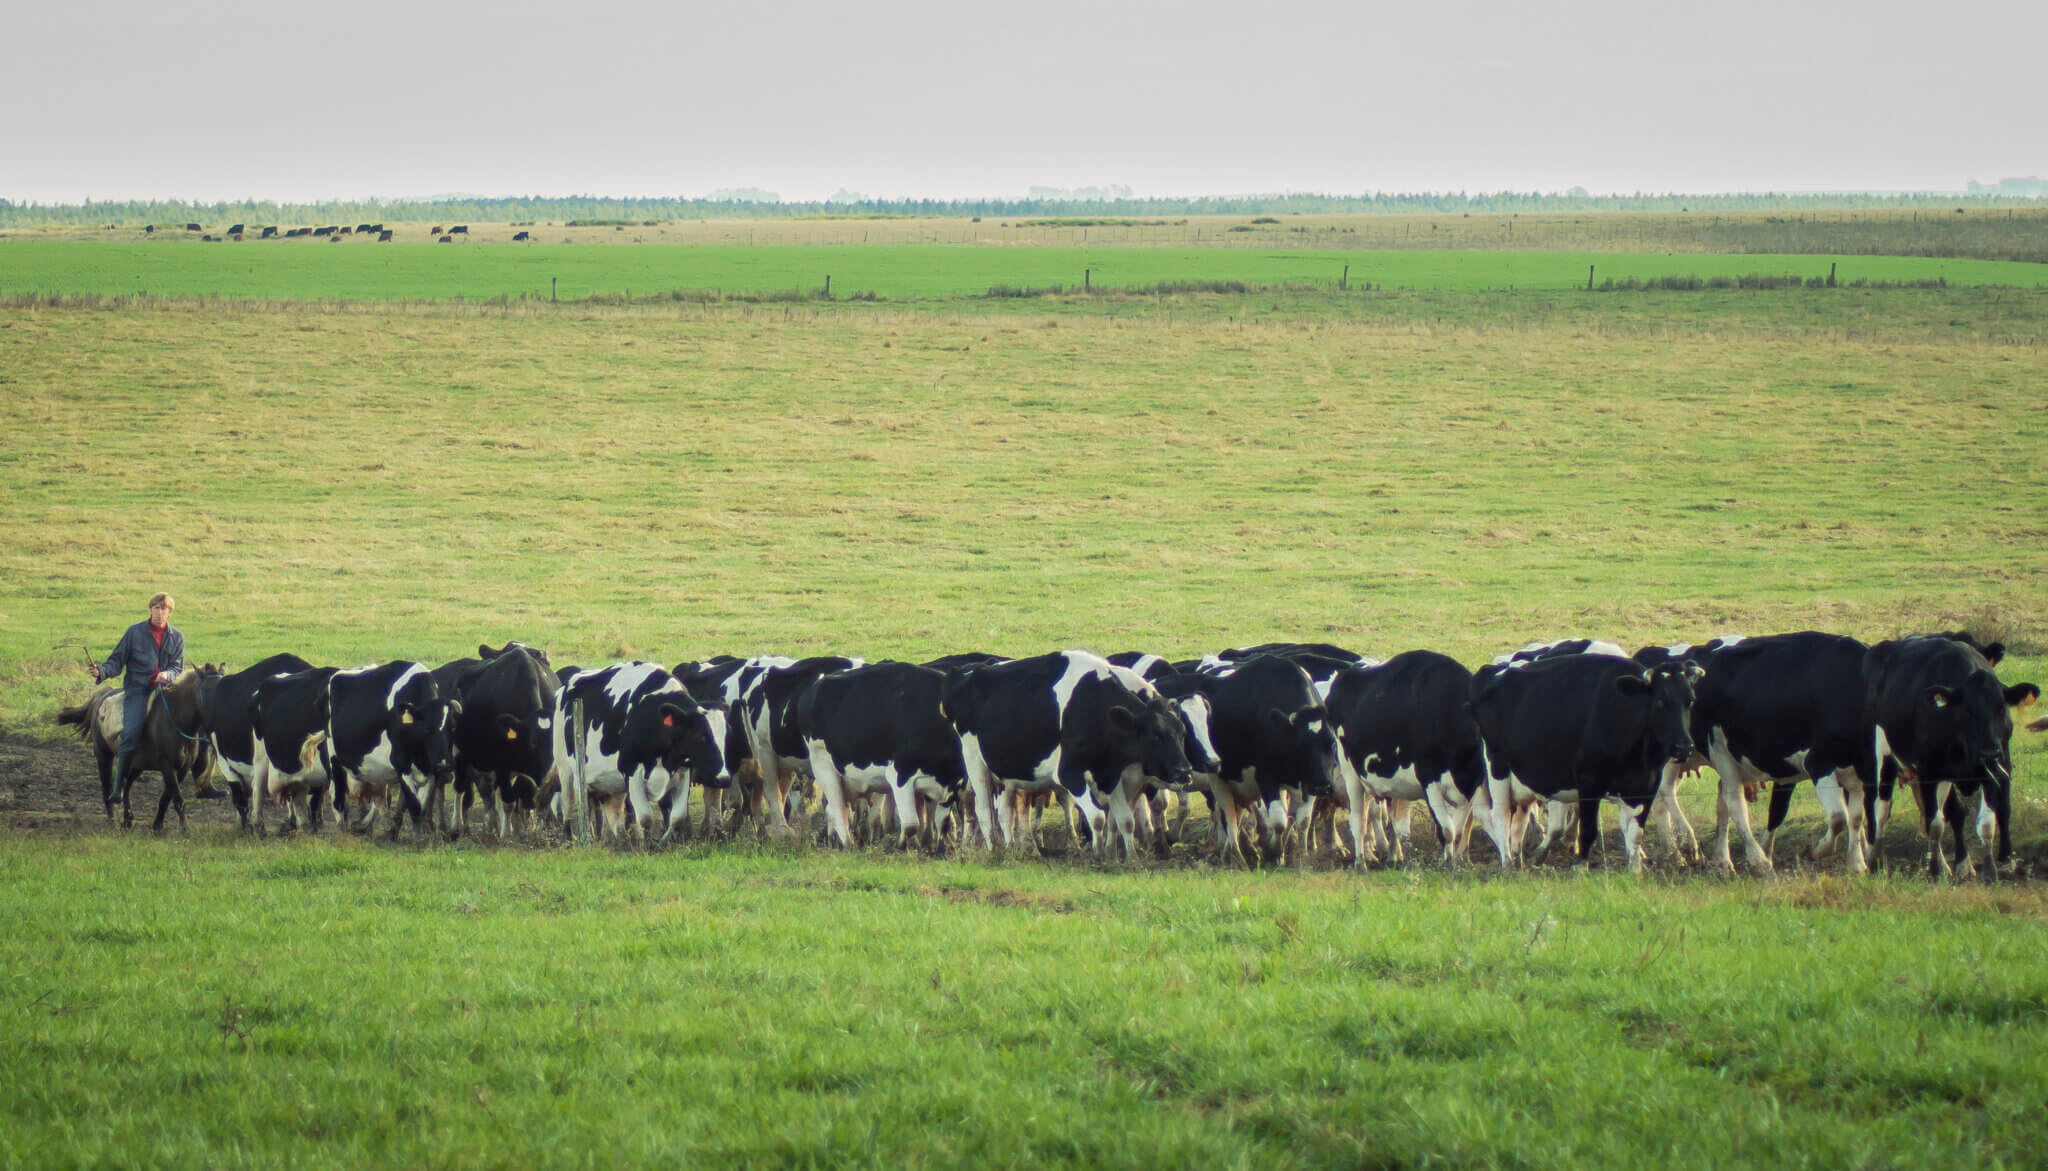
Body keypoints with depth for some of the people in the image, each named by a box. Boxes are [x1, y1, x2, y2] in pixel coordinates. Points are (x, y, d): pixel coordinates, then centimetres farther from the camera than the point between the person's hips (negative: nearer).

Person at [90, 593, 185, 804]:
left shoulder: (176, 637, 10)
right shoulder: (135, 632, 3)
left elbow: (177, 668, 9)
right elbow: (117, 661, 3)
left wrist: (167, 675, -15)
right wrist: (101, 671, -18)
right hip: (137, 689, -3)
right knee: (131, 732, -24)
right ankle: (119, 784, -14)